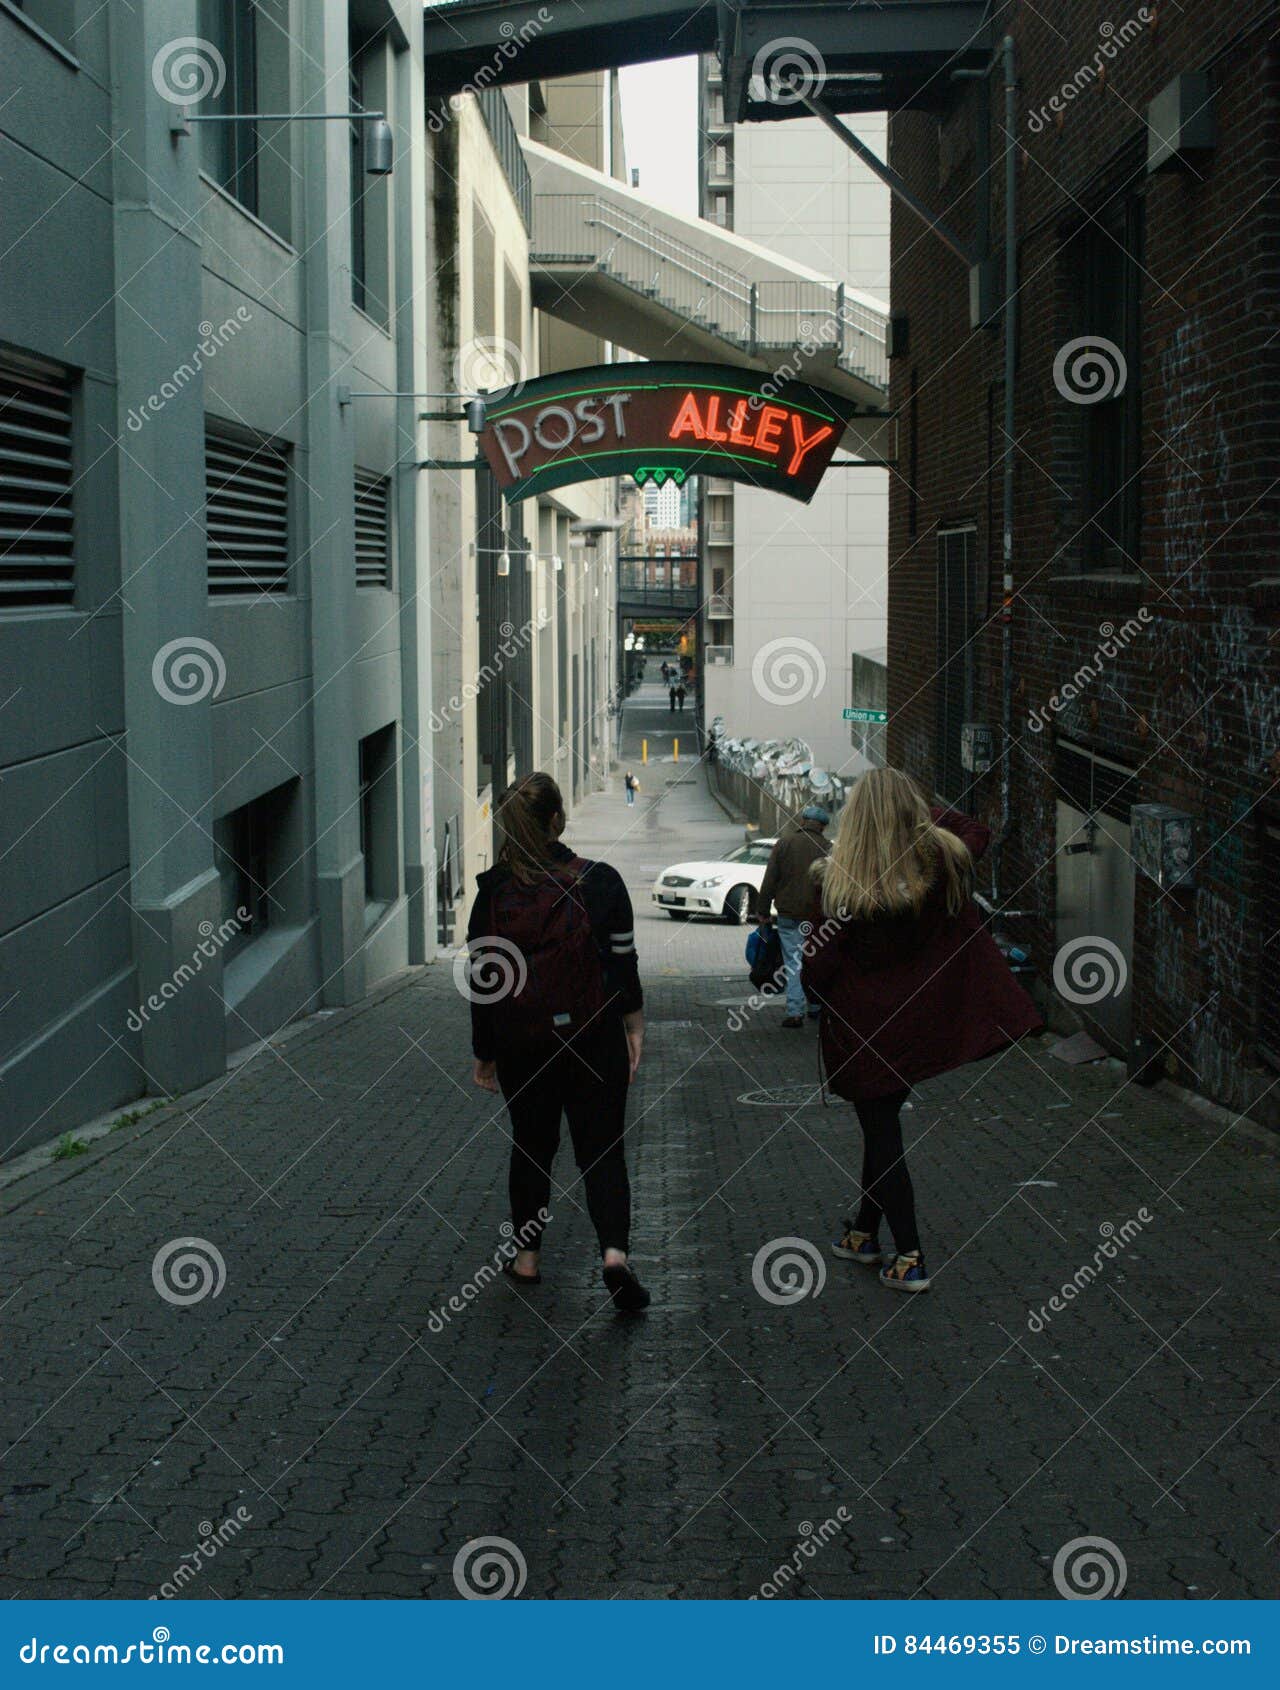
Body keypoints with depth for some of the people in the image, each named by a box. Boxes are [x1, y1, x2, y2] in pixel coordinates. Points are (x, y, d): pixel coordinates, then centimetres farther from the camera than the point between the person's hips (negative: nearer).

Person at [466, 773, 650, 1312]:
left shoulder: (493, 891, -5)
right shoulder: (601, 882, -8)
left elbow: (484, 983, -3)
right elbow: (624, 964, -5)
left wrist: (483, 1055, 6)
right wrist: (634, 1029, 6)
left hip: (520, 1044, 1)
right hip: (594, 1039, -1)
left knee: (531, 1145, 18)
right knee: (601, 1148, 6)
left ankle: (526, 1256, 26)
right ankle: (615, 1252, -12)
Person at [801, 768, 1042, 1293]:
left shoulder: (843, 888, -20)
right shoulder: (944, 862, -9)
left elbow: (818, 972, -13)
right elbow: (977, 831, 15)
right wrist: (923, 811, 18)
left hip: (864, 1030, -4)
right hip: (928, 1022, 5)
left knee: (882, 1135, 6)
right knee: (883, 1123, 21)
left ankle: (909, 1259, 7)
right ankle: (865, 1232, 33)